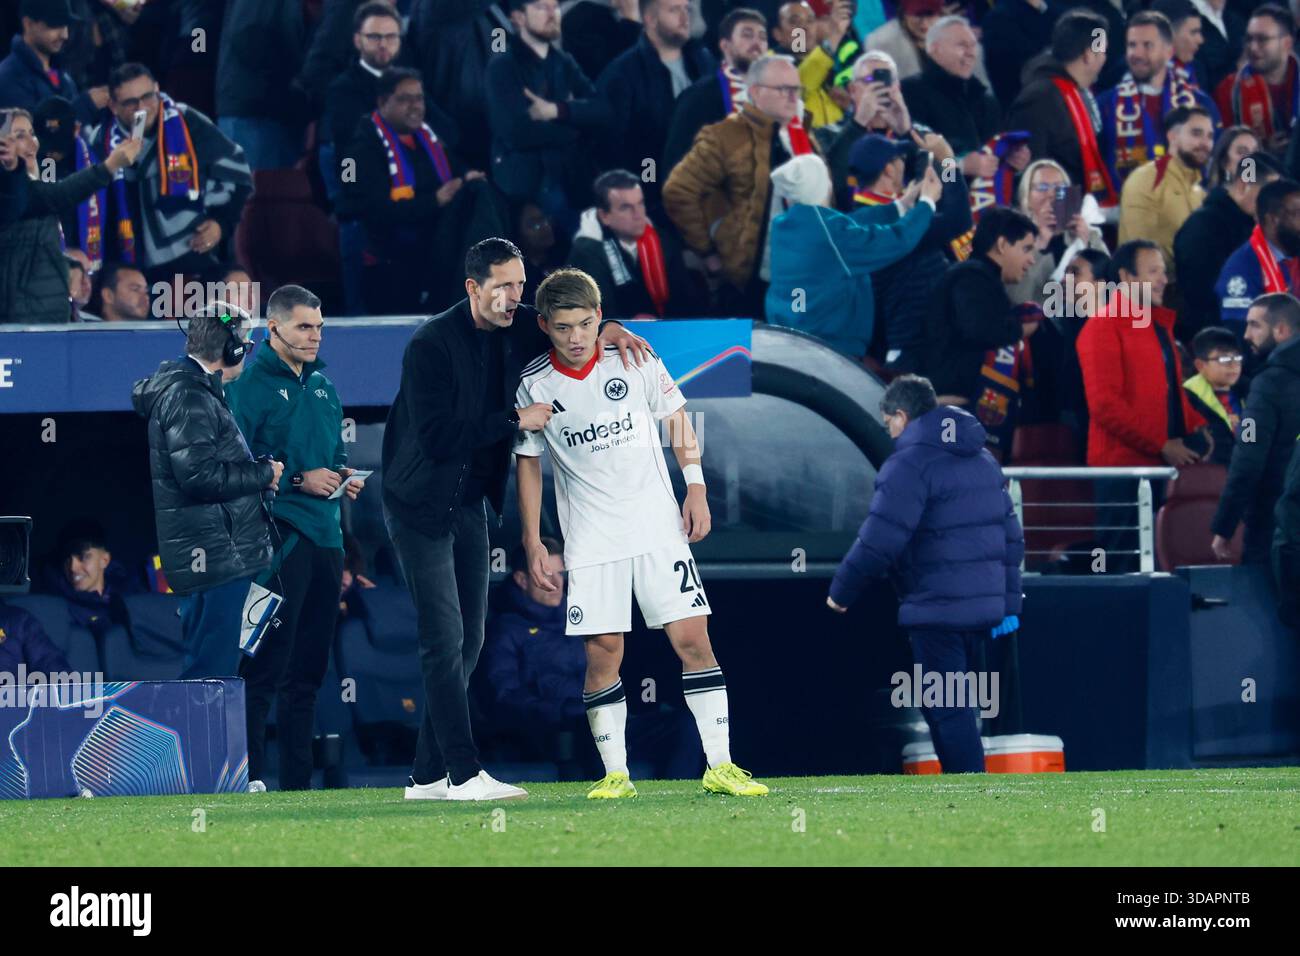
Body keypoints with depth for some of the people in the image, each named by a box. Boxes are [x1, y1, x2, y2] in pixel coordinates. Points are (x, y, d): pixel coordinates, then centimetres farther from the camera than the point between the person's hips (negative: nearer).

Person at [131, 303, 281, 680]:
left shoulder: (195, 390, 19)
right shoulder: (188, 396, -14)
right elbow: (198, 475, -22)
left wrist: (258, 473, 11)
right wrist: (263, 474, -10)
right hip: (215, 556, -11)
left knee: (215, 668, 13)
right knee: (211, 675, -11)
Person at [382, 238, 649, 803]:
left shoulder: (517, 329, 2)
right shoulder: (432, 344, -19)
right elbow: (436, 436, -25)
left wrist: (606, 330, 0)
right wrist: (514, 421, -22)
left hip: (470, 505, 8)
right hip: (421, 507, -8)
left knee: (468, 640, 8)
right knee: (444, 639, -11)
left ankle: (428, 776, 13)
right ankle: (464, 774, -13)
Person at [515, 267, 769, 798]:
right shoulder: (534, 386, -3)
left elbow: (675, 417, 11)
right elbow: (527, 464, 8)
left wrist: (696, 487, 3)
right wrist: (532, 543, 5)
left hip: (657, 525, 0)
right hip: (590, 539, 0)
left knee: (691, 638, -6)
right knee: (603, 650, -6)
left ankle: (720, 767, -3)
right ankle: (616, 773, 4)